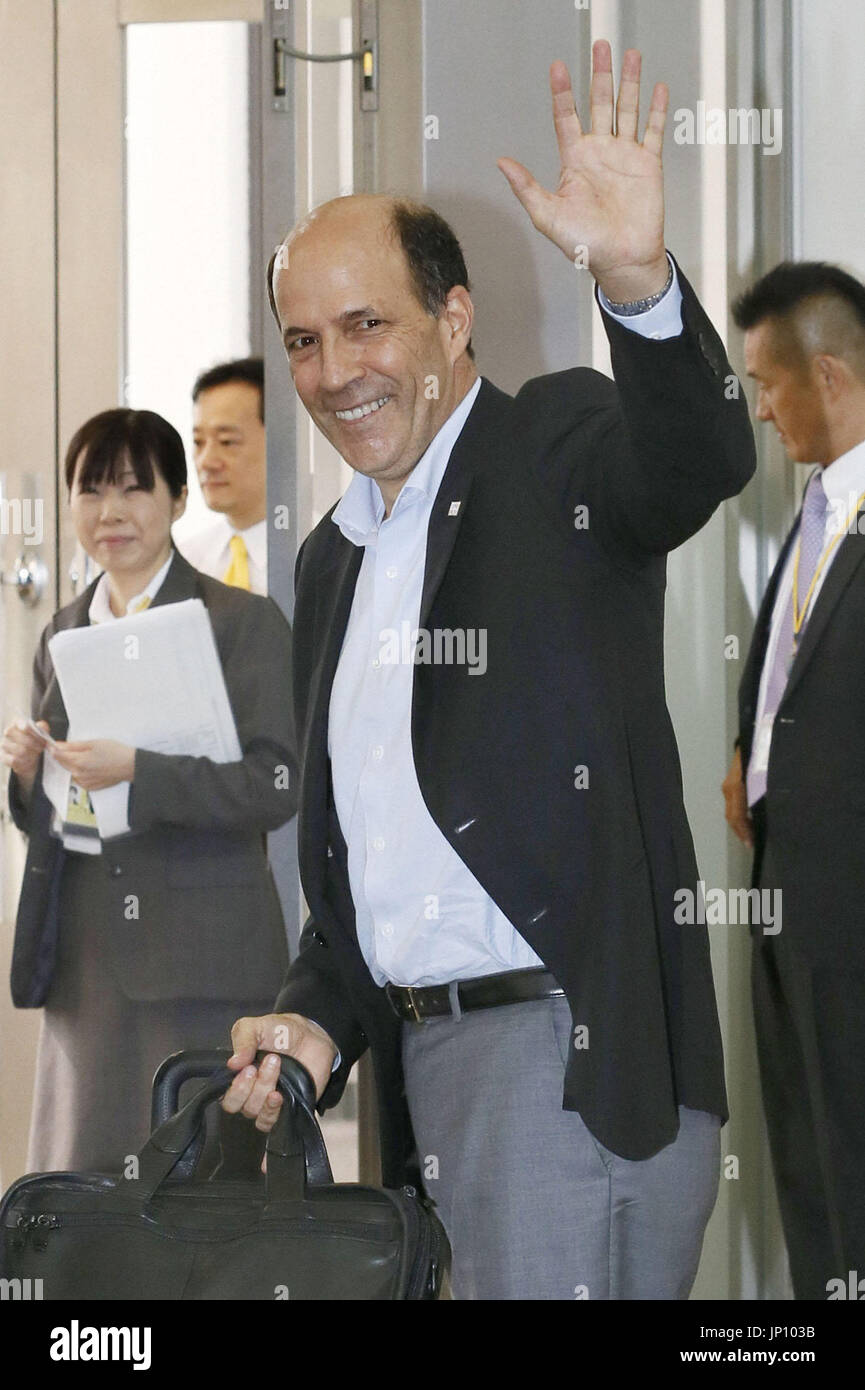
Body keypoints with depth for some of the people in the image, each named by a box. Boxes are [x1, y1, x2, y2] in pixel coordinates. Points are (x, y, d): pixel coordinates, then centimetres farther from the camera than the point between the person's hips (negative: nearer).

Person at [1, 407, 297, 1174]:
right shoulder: (66, 631, 17)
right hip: (83, 955, 6)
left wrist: (137, 768, -21)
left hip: (197, 949, -6)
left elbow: (276, 787, -12)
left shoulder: (245, 623, -2)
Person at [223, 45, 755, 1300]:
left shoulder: (555, 451, -2)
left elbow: (698, 463, -26)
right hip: (422, 1057, 7)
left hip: (574, 1049, -7)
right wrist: (316, 1020, 9)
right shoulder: (331, 558, 20)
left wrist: (639, 282, -45)